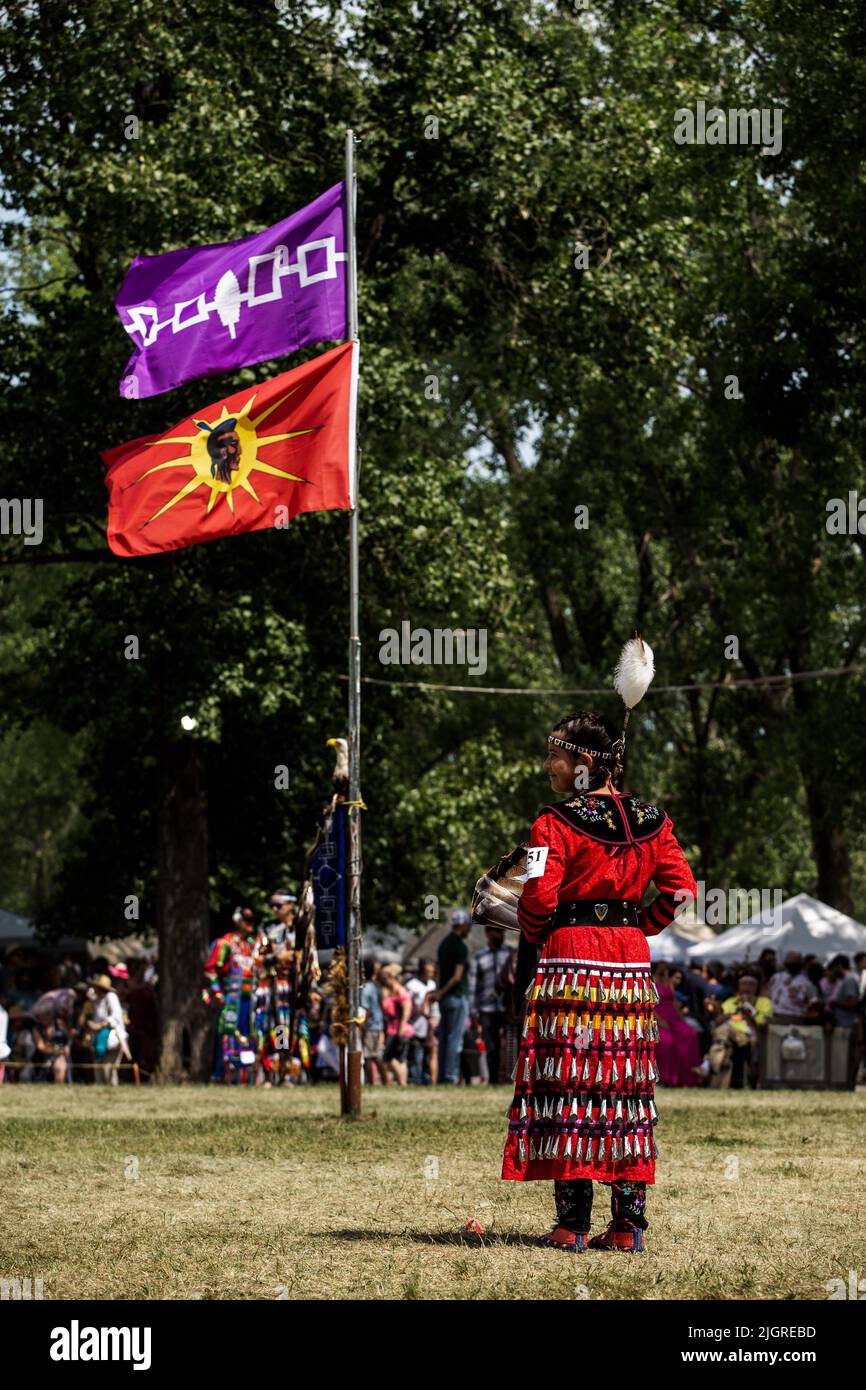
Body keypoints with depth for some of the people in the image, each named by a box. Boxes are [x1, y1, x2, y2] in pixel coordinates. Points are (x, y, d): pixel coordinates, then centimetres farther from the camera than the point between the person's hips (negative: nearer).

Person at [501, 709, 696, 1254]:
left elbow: (538, 900, -13)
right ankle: (629, 1223, 7)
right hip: (631, 962, 5)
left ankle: (572, 1223, -2)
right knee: (627, 1084, 9)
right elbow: (682, 891, 4)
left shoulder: (557, 823, -9)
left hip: (569, 955, -5)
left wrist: (530, 947, 5)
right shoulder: (652, 820, 7)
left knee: (569, 1084, 0)